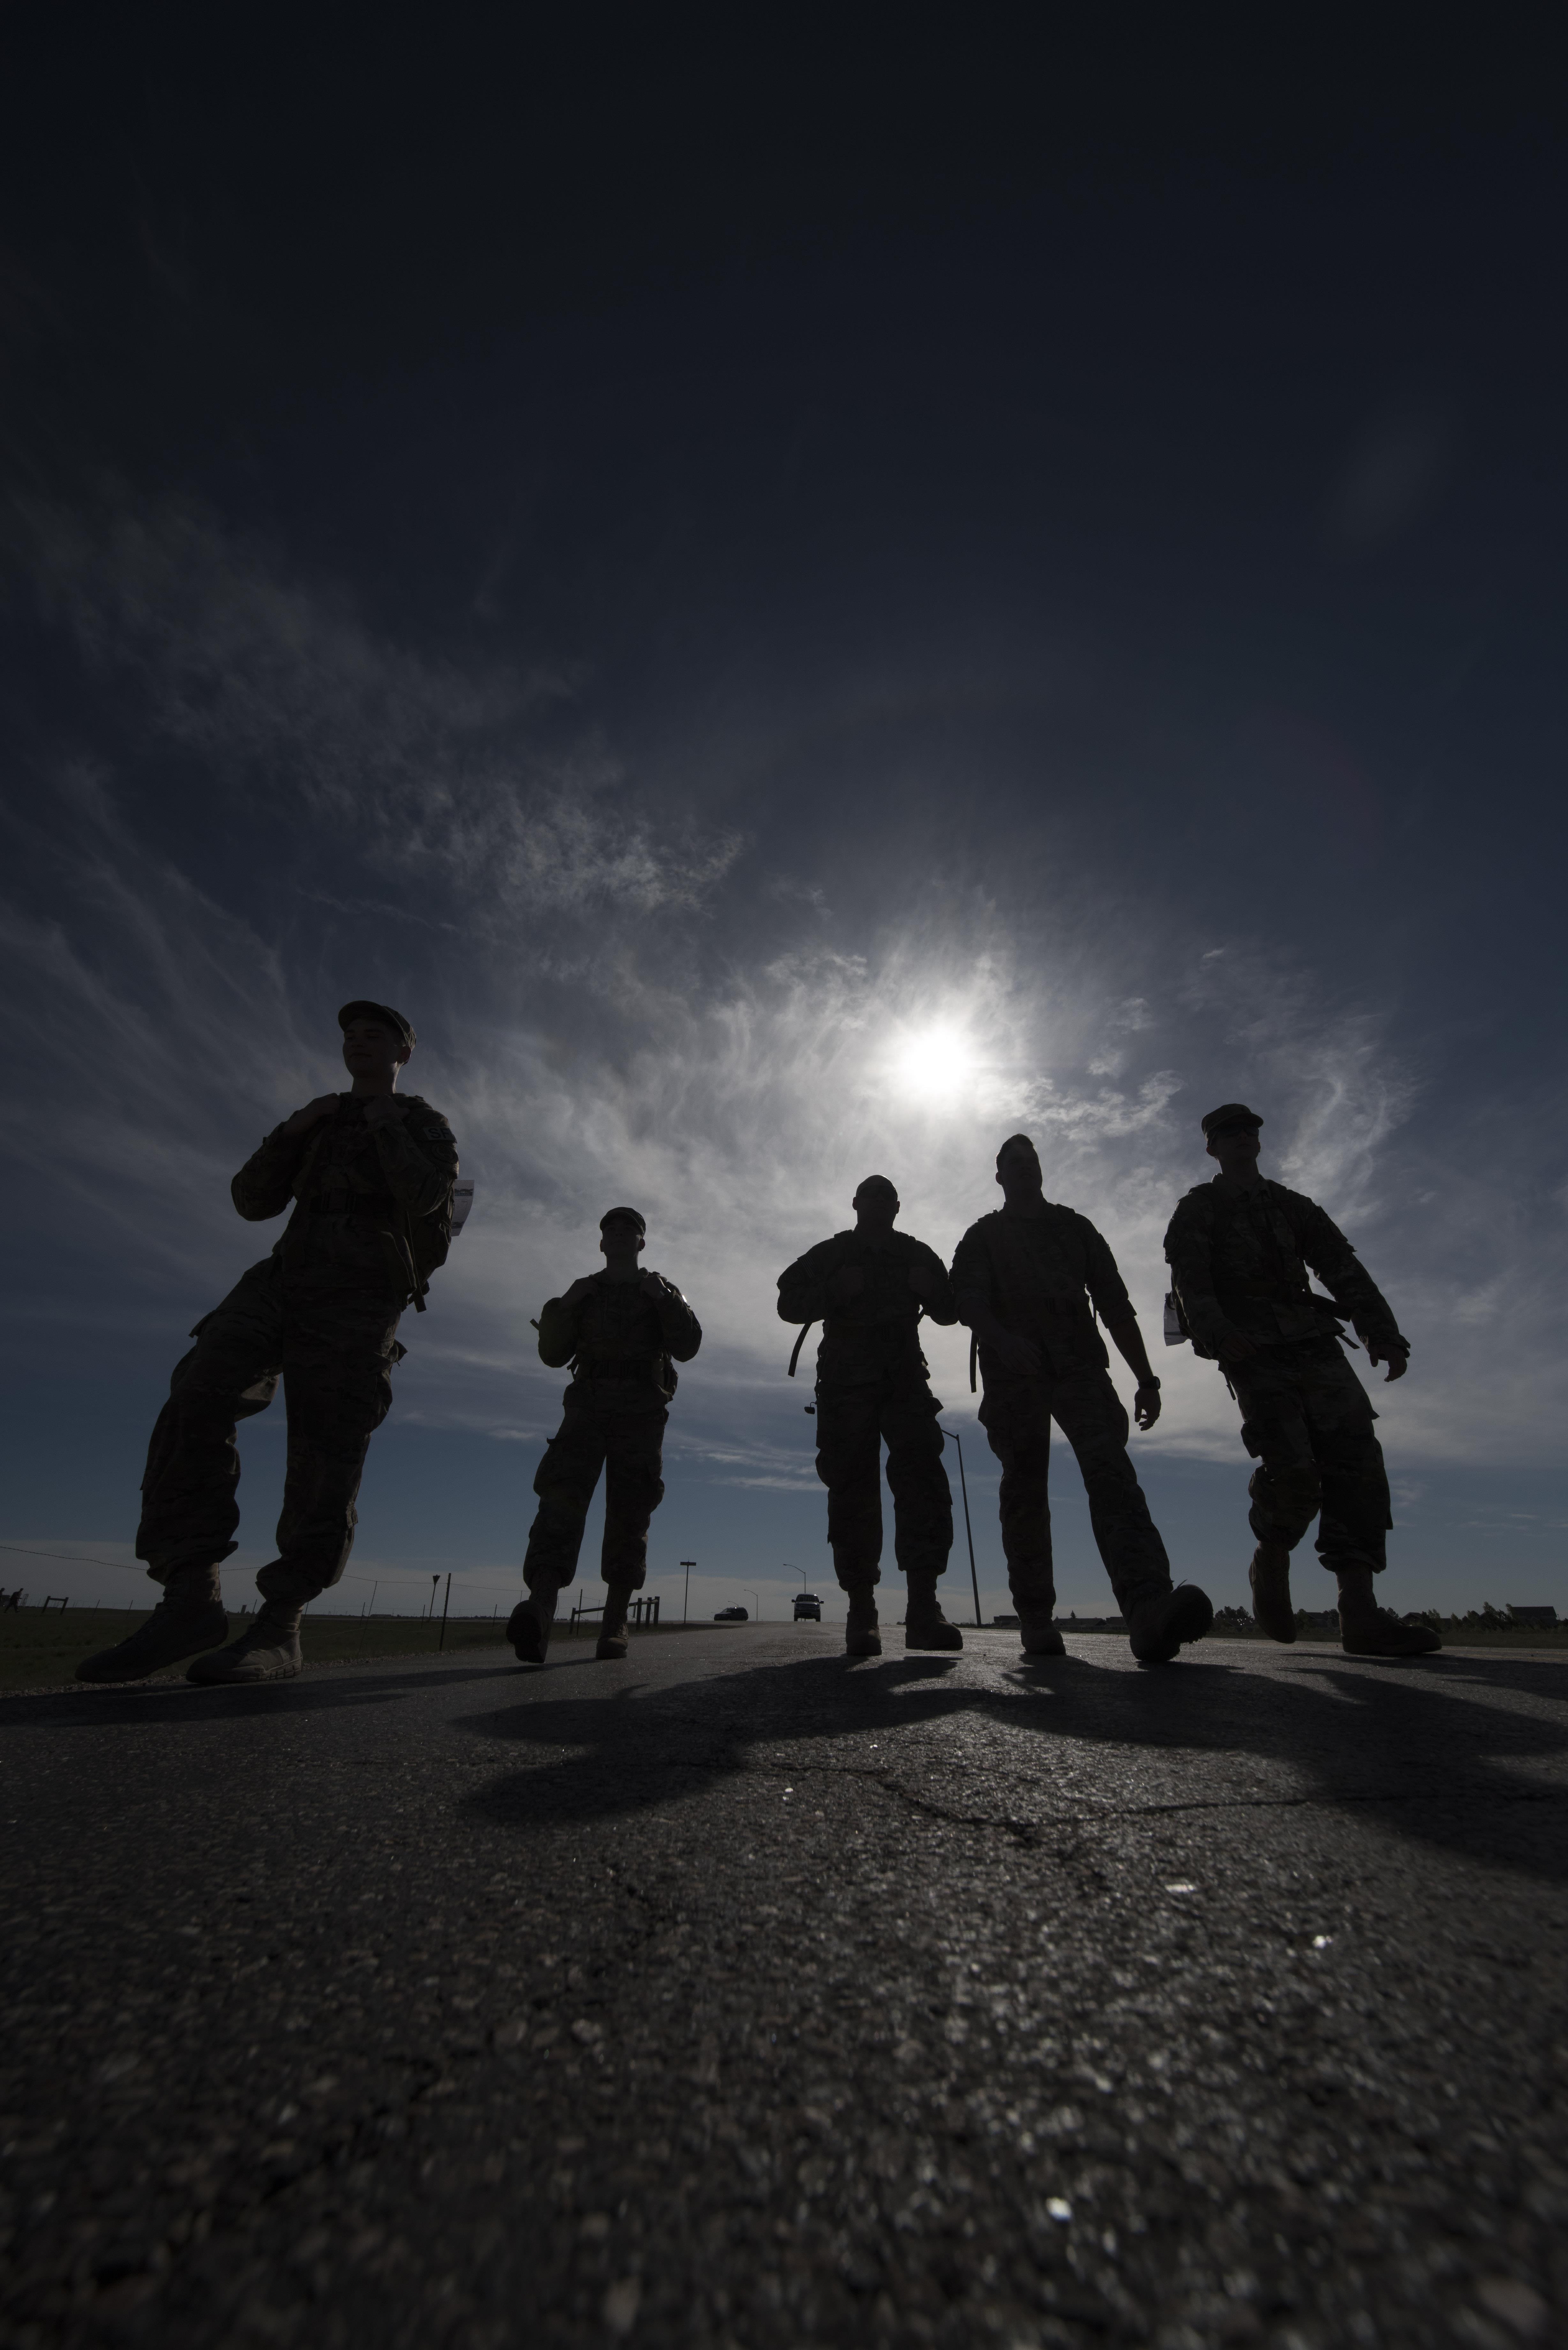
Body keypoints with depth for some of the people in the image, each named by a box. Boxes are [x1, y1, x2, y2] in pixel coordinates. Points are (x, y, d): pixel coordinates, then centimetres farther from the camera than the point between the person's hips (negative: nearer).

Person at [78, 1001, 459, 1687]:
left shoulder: (424, 1124, 12)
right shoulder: (318, 1121, 27)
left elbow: (422, 1198, -9)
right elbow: (253, 1201, 17)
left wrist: (385, 1123, -3)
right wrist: (291, 1131, 4)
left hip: (360, 1296, -4)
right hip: (285, 1280, 5)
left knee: (325, 1451, -11)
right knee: (198, 1397, -19)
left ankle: (279, 1629, -6)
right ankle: (190, 1600, -19)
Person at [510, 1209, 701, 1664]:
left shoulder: (662, 1292, 15)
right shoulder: (583, 1293, 19)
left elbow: (687, 1347, 0)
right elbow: (553, 1354, 10)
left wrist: (663, 1298, -12)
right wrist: (564, 1307, -5)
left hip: (641, 1412, 0)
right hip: (588, 1408, 1)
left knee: (628, 1515, -5)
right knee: (562, 1498, -20)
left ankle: (614, 1624, -2)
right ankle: (540, 1609, -33)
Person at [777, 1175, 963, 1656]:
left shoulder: (917, 1255, 18)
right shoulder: (831, 1255, 13)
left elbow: (951, 1311, 20)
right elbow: (789, 1303, 5)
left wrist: (930, 1288, -3)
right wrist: (835, 1290, -13)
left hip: (905, 1378, 2)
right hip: (845, 1384, -1)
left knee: (924, 1482, -13)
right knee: (852, 1493, -5)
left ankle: (924, 1608, -11)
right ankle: (861, 1614, -2)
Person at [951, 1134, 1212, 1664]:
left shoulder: (1075, 1227, 23)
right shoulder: (983, 1236, 17)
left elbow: (1115, 1304, 18)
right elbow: (969, 1303, -1)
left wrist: (1145, 1378, 10)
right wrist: (1004, 1340, -23)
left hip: (1078, 1364, 1)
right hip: (1015, 1371, 0)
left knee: (1111, 1470, -20)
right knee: (1025, 1491, -2)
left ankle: (1150, 1609, -35)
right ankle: (1036, 1619, 5)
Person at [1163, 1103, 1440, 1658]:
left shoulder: (1295, 1207, 22)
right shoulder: (1198, 1211, 9)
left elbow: (1344, 1270, 10)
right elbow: (1190, 1280, -7)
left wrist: (1382, 1331, -6)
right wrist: (1218, 1332, -25)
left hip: (1314, 1346, 5)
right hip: (1253, 1355, -4)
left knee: (1355, 1458, -12)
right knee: (1293, 1469, -18)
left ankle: (1360, 1612, -12)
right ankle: (1270, 1564, 10)